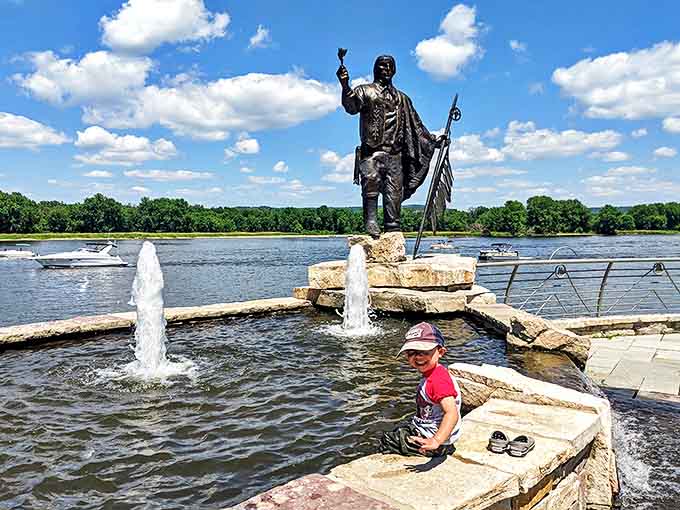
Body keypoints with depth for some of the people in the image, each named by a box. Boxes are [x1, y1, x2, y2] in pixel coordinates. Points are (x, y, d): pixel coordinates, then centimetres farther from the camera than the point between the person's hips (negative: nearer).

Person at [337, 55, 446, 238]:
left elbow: (416, 125, 28)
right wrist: (345, 87, -26)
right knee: (371, 178, -28)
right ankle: (370, 220, -28)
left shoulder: (402, 98, 25)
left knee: (394, 193, -4)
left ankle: (393, 230, -2)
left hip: (395, 154, 4)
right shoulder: (364, 91, 13)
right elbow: (351, 107, -9)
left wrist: (433, 140, 23)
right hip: (372, 151, -3)